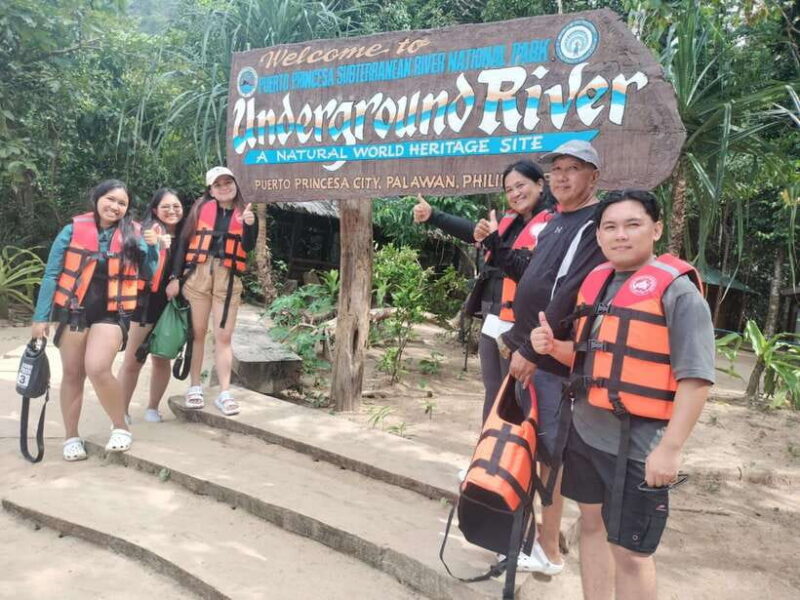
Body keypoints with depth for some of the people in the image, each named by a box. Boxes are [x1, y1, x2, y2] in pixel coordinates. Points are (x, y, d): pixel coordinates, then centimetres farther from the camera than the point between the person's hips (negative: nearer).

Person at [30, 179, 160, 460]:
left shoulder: (133, 235, 0)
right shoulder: (73, 230, -1)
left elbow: (150, 274, 3)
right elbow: (52, 275, 2)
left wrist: (153, 246, -13)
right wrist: (41, 316, 0)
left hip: (111, 313, -1)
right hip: (74, 311, 2)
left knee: (97, 368, -20)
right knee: (72, 374, 9)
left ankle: (121, 427, -1)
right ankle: (72, 437, 24)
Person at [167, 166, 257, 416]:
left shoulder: (244, 212, 10)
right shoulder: (201, 206, 9)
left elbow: (248, 247, -2)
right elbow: (184, 241, 6)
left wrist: (249, 225, -21)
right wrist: (175, 276, 0)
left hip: (228, 279, 0)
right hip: (197, 274, 0)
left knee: (223, 337, 0)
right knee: (197, 332, 6)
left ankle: (224, 393, 4)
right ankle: (195, 386, 18)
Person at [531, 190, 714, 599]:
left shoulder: (677, 290, -13)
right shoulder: (594, 281, 8)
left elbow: (696, 377, -17)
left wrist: (670, 448, -20)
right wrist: (554, 346, -1)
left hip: (638, 442, -7)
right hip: (585, 431, 7)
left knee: (629, 550, 4)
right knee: (591, 523, 20)